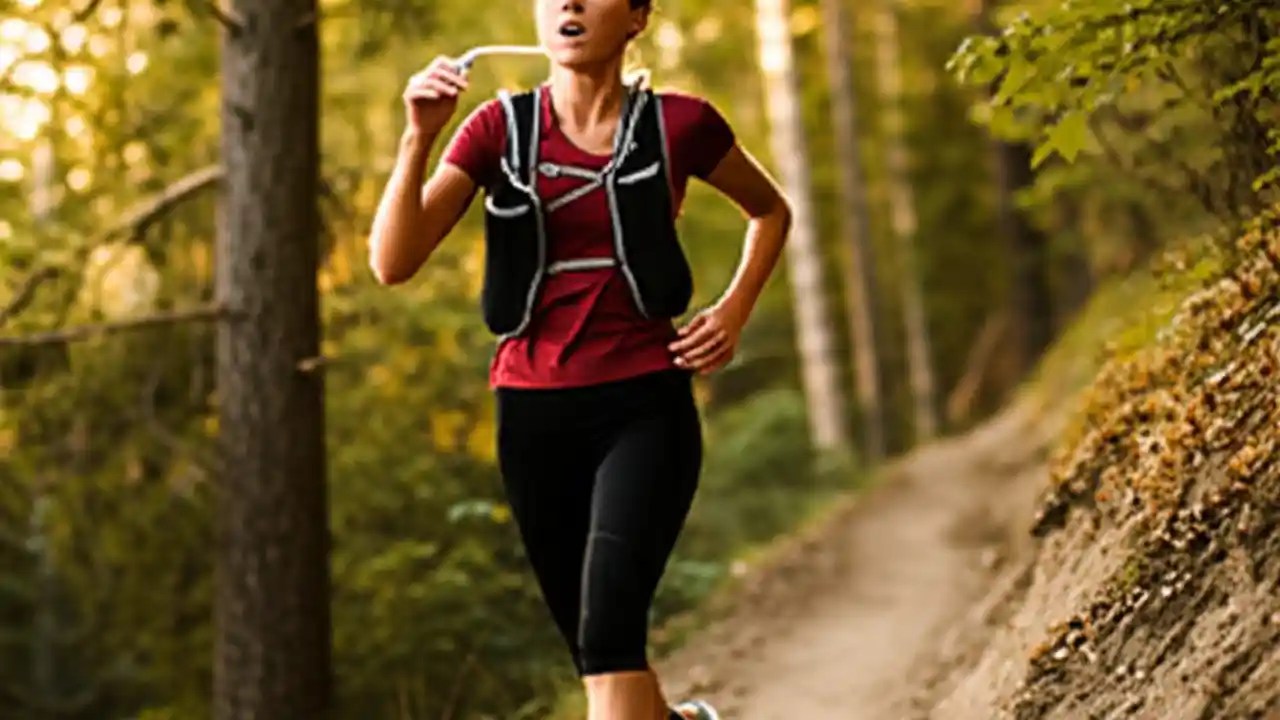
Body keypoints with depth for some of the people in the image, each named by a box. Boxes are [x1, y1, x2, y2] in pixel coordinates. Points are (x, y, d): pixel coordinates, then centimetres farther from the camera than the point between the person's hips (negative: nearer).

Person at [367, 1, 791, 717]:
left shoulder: (678, 124, -1)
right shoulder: (500, 128, 1)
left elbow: (772, 210, 18)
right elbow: (392, 262, -8)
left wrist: (734, 311, 3)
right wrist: (419, 137, -20)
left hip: (644, 408, -3)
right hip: (534, 415, 3)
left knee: (609, 632, -21)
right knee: (599, 650, 12)